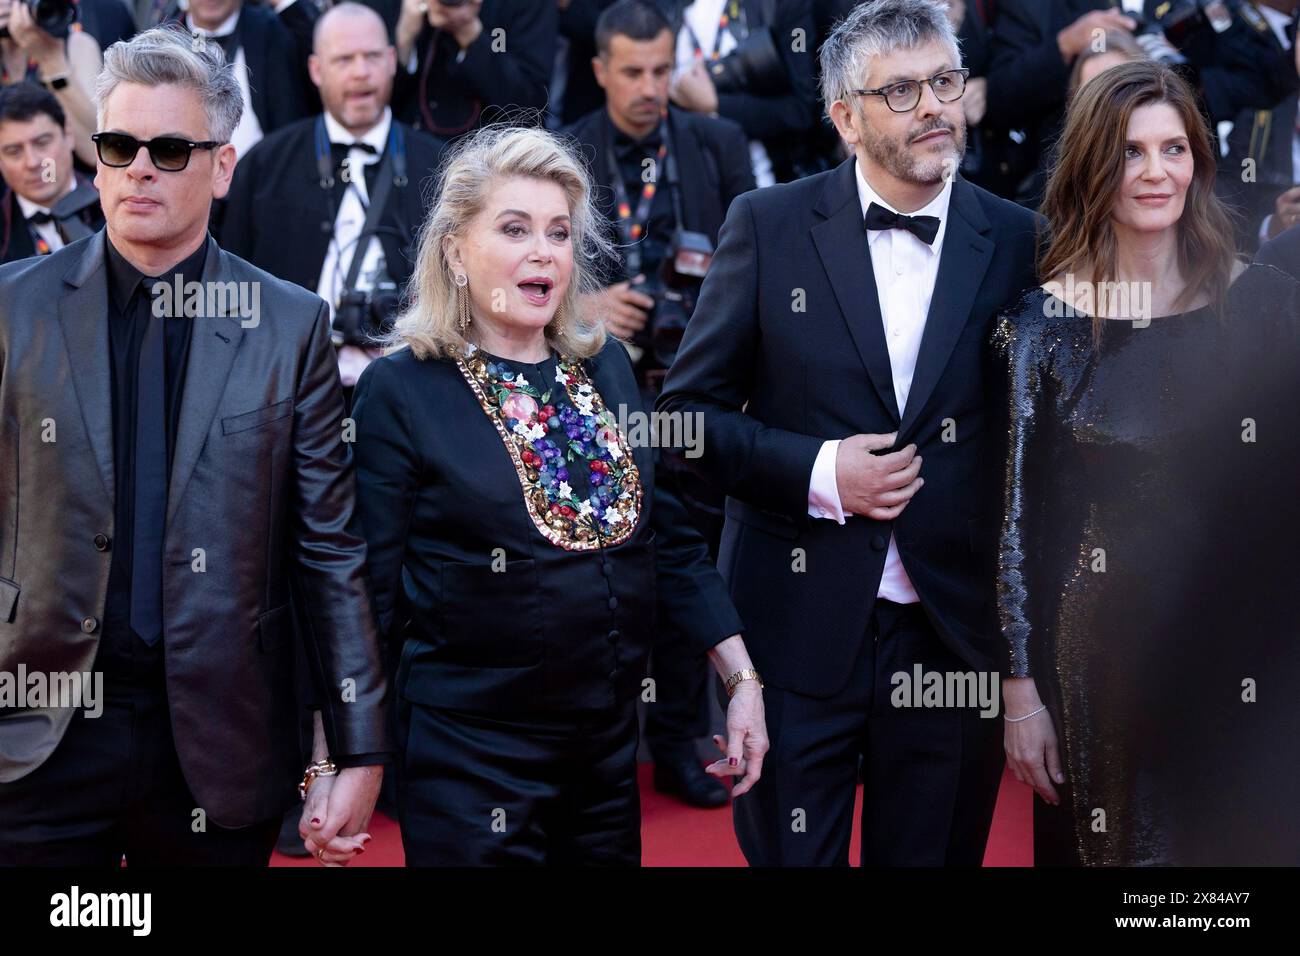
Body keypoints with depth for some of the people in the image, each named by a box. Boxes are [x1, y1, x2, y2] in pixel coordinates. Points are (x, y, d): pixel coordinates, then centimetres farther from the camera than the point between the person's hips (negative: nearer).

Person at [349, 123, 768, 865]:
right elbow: (370, 595, -9)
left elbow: (669, 535, 10)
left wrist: (743, 678, 4)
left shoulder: (606, 366, 7)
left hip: (610, 740, 5)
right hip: (469, 758, -5)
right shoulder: (400, 392, -8)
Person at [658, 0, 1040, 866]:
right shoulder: (770, 226, -2)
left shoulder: (1017, 243, 1)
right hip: (799, 629, -1)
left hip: (953, 632, 1)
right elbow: (689, 406, 1)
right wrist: (816, 472, -13)